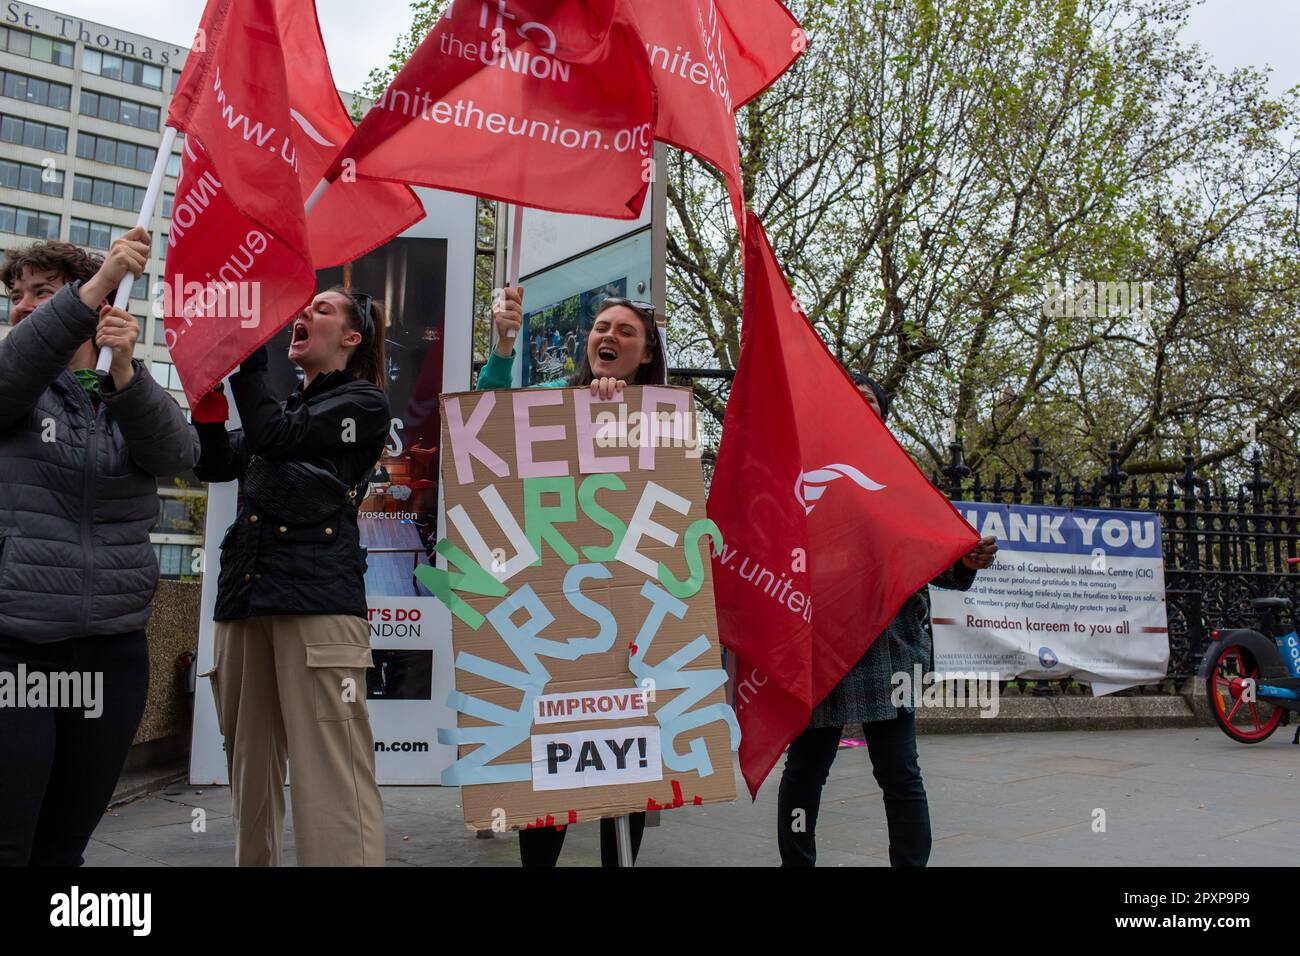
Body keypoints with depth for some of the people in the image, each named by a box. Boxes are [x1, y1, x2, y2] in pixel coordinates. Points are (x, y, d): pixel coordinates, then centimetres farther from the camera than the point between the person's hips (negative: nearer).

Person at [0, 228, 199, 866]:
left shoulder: (139, 401, 12)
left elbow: (177, 454, -9)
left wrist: (125, 372, -26)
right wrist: (98, 282, -28)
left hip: (114, 652, 2)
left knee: (64, 845, 11)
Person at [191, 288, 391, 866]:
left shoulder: (363, 403, 6)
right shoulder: (287, 404, 28)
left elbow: (273, 435, -7)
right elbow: (216, 464, 16)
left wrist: (245, 354, 0)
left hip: (318, 597, -7)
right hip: (245, 593, 7)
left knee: (328, 777, -14)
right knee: (250, 769, 10)